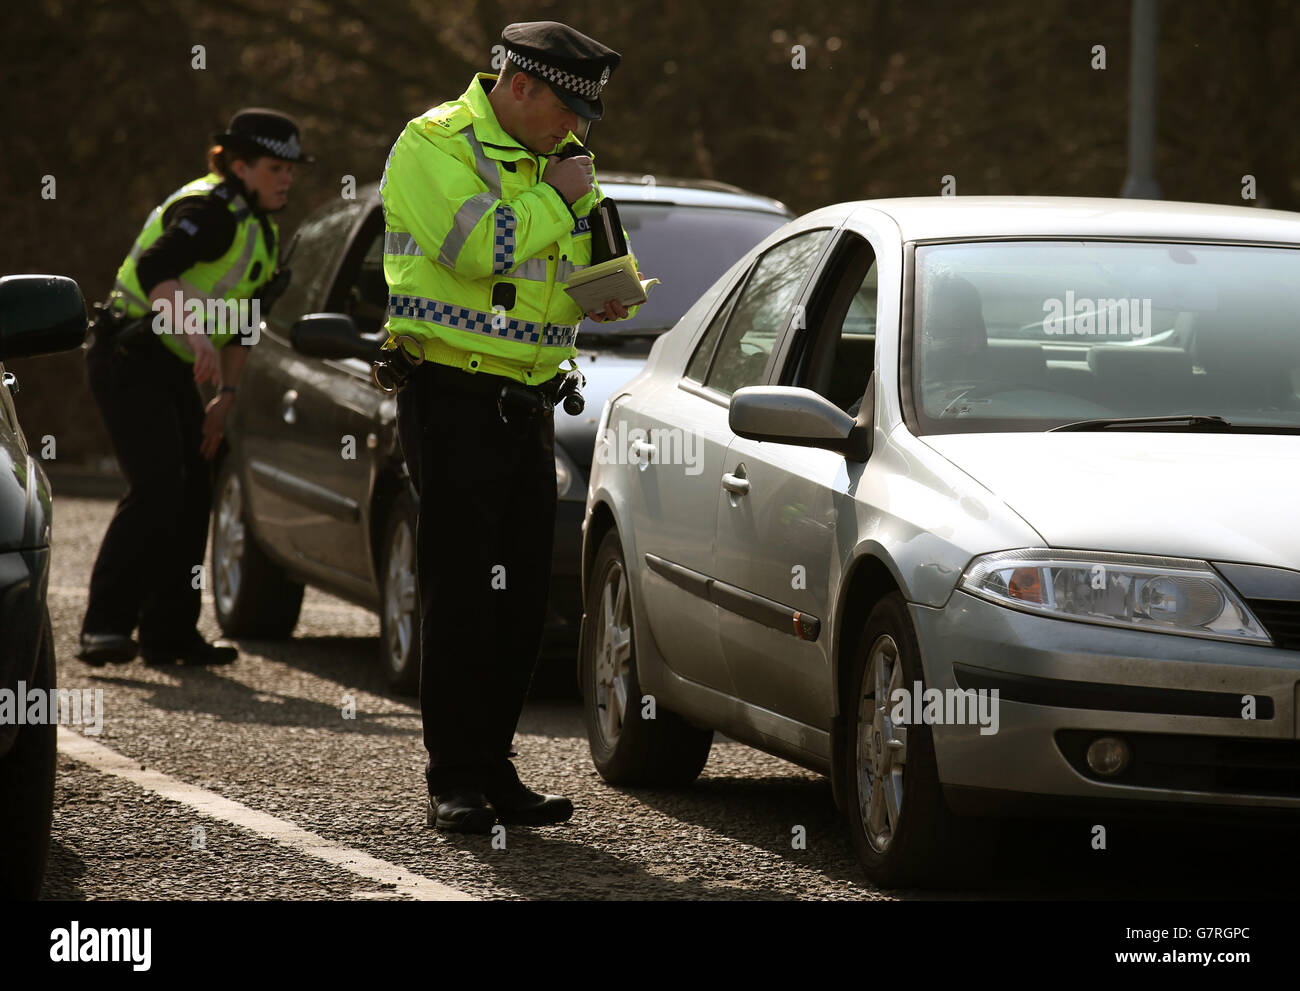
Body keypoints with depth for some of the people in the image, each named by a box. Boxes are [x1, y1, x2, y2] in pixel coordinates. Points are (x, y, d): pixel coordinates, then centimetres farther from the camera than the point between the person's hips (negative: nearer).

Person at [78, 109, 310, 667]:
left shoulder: (259, 231, 15)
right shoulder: (212, 212, -16)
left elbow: (241, 322, 23)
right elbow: (153, 270, -32)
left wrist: (226, 396, 18)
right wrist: (195, 333, -44)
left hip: (173, 369, 10)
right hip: (129, 360, -10)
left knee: (193, 495, 8)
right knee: (156, 488, -21)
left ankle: (170, 633, 14)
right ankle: (104, 627, -22)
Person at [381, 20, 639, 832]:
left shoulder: (556, 158, 15)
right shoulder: (435, 144, -8)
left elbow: (599, 251, 26)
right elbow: (478, 244, -24)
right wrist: (557, 195, -12)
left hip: (528, 400, 7)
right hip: (453, 395, -7)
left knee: (524, 597, 6)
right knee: (460, 596, -8)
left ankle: (495, 771, 13)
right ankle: (454, 781, -4)